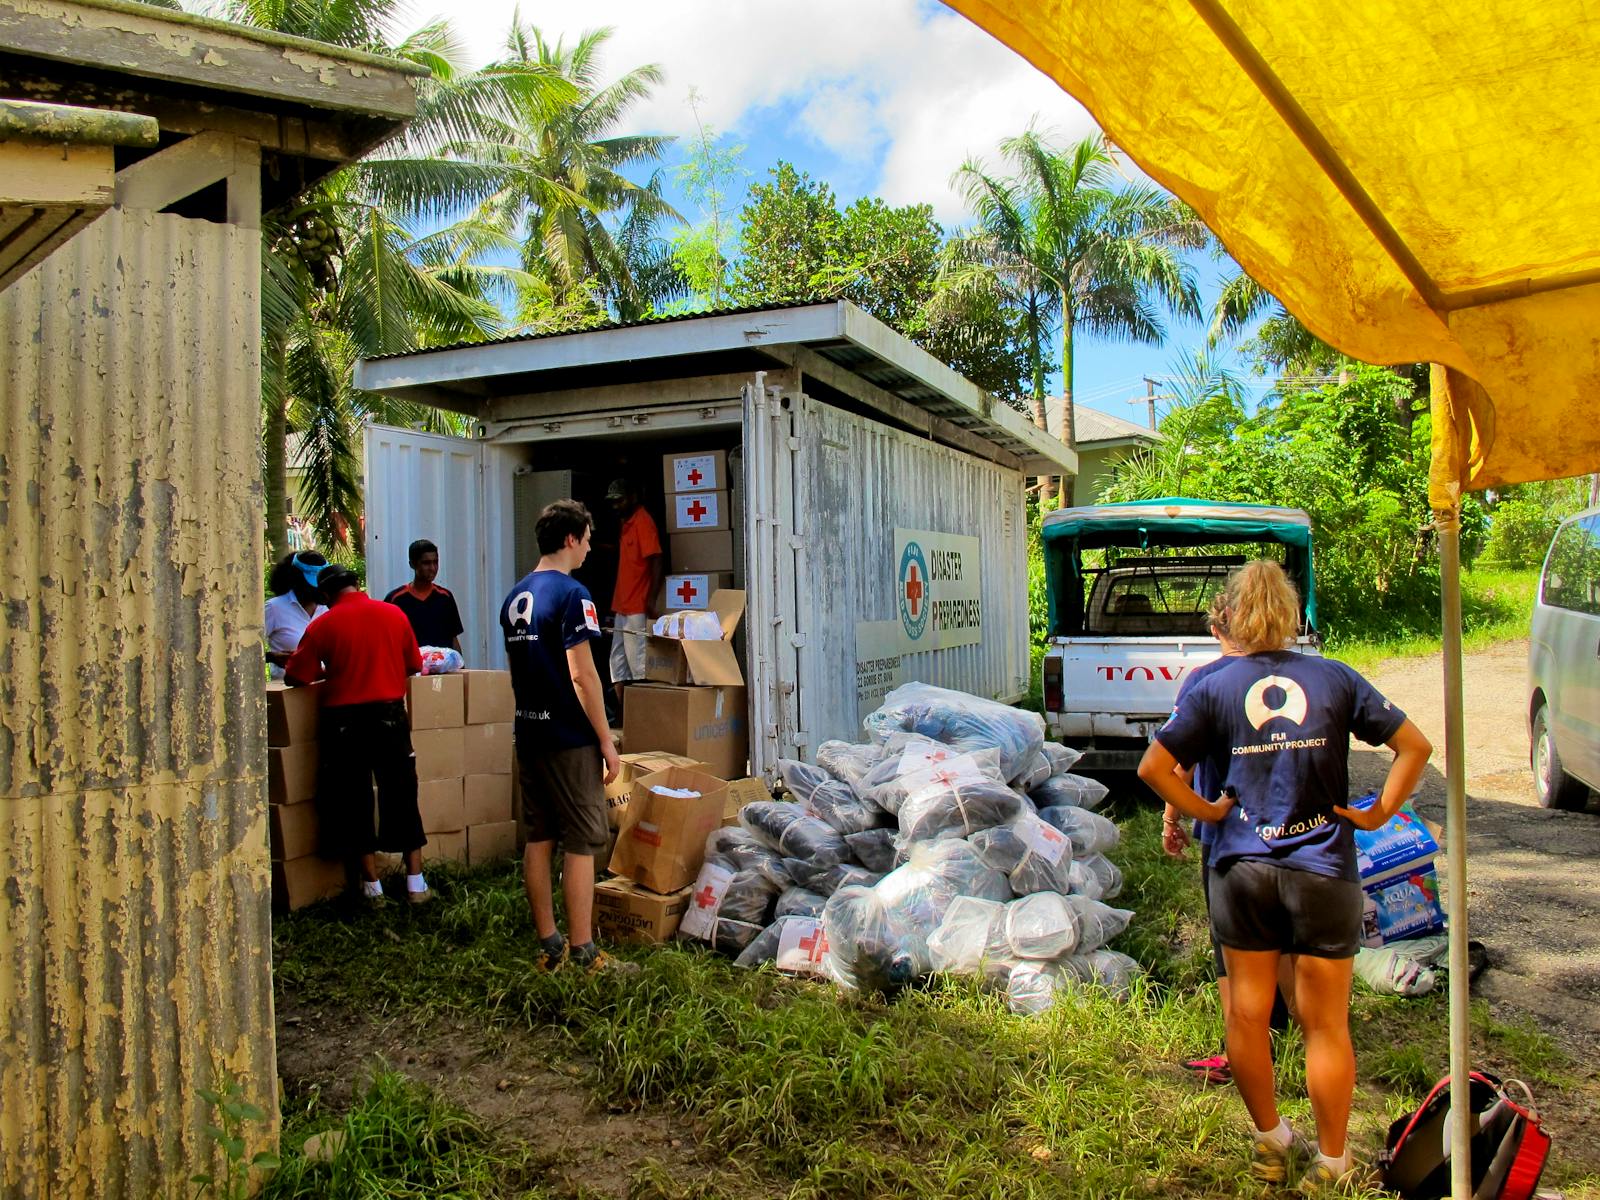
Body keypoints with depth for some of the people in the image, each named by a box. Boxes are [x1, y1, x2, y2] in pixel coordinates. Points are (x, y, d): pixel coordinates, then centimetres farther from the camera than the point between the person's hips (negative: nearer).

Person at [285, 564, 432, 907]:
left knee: (354, 804, 10)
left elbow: (294, 677, -2)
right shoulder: (394, 614, 2)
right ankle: (416, 883, 12)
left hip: (344, 721, -1)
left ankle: (372, 887, 15)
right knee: (402, 798, 10)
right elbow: (413, 665, 11)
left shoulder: (322, 625, -4)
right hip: (389, 716, 2)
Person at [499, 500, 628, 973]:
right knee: (581, 843, -1)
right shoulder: (571, 594, -15)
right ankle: (582, 954, 4)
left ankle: (548, 946, 20)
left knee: (539, 839, 12)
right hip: (569, 738, -8)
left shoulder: (515, 596, 12)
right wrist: (607, 741, -14)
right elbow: (582, 675, -19)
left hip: (529, 734, 8)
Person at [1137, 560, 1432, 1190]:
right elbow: (1415, 745, 1)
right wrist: (1380, 813, 5)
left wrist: (1206, 810, 3)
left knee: (1248, 1015, 16)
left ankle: (1270, 1141, 30)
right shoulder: (1335, 678, 0)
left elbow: (1153, 766, -6)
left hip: (1242, 869, 0)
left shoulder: (1212, 687, -2)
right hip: (1323, 871, 0)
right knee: (1326, 1026, 11)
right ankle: (1331, 1163, 22)